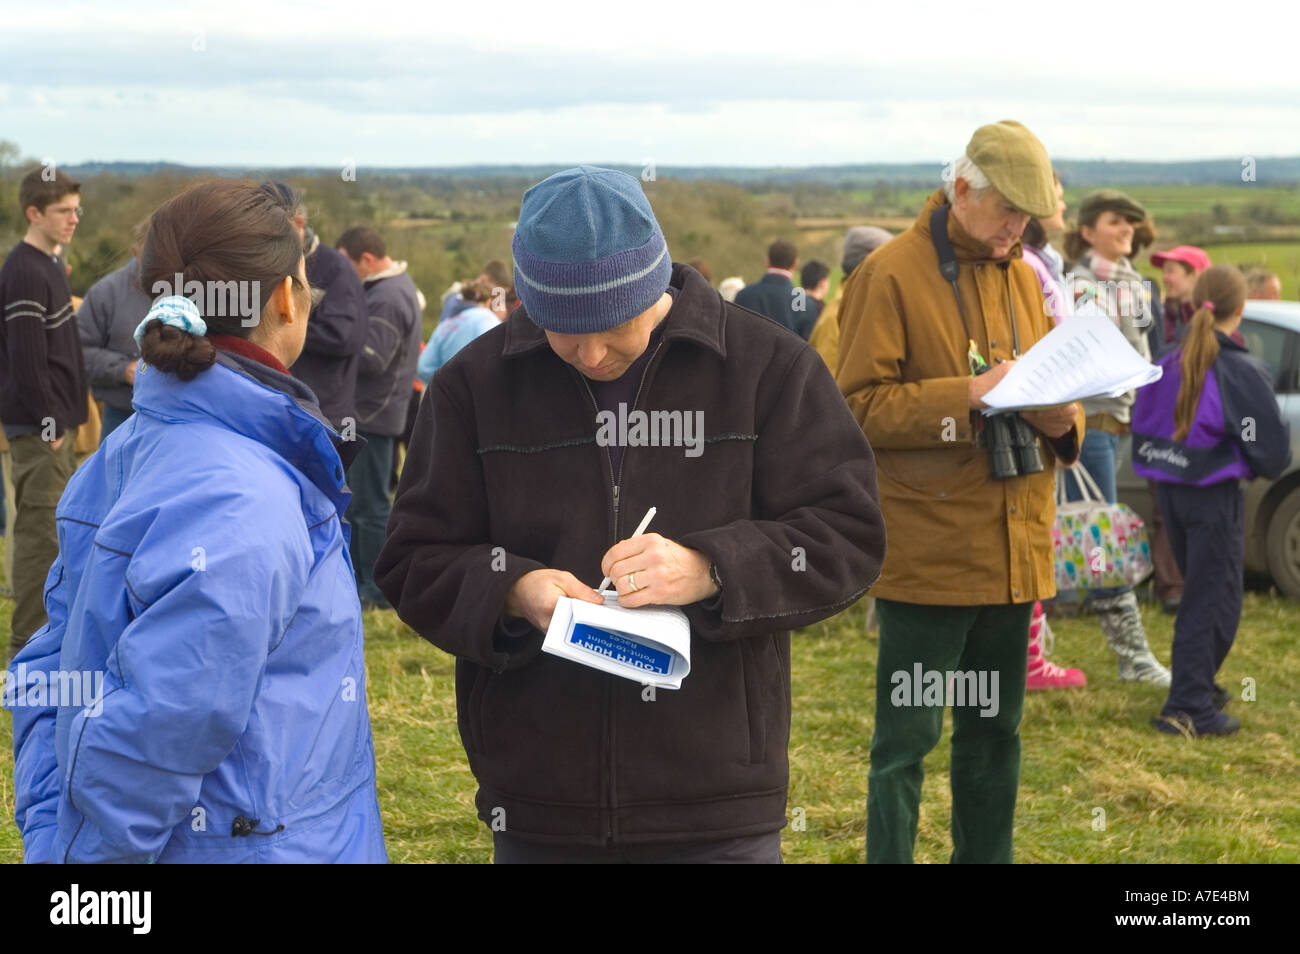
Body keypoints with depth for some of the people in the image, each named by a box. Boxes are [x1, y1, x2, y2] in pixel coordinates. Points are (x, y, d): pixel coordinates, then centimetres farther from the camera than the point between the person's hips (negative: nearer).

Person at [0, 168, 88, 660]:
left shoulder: (50, 266, 15)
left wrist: (68, 415, 16)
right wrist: (47, 421, -18)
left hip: (58, 422, 10)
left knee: (54, 527, 15)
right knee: (40, 529, -6)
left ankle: (49, 626, 24)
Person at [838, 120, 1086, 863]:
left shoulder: (1022, 278, 13)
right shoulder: (890, 275, -8)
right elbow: (859, 405, -14)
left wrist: (1061, 420, -4)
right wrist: (968, 397, -24)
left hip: (1015, 546, 7)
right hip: (927, 547, -7)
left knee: (995, 730, 16)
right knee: (908, 736, -1)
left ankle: (988, 855, 27)